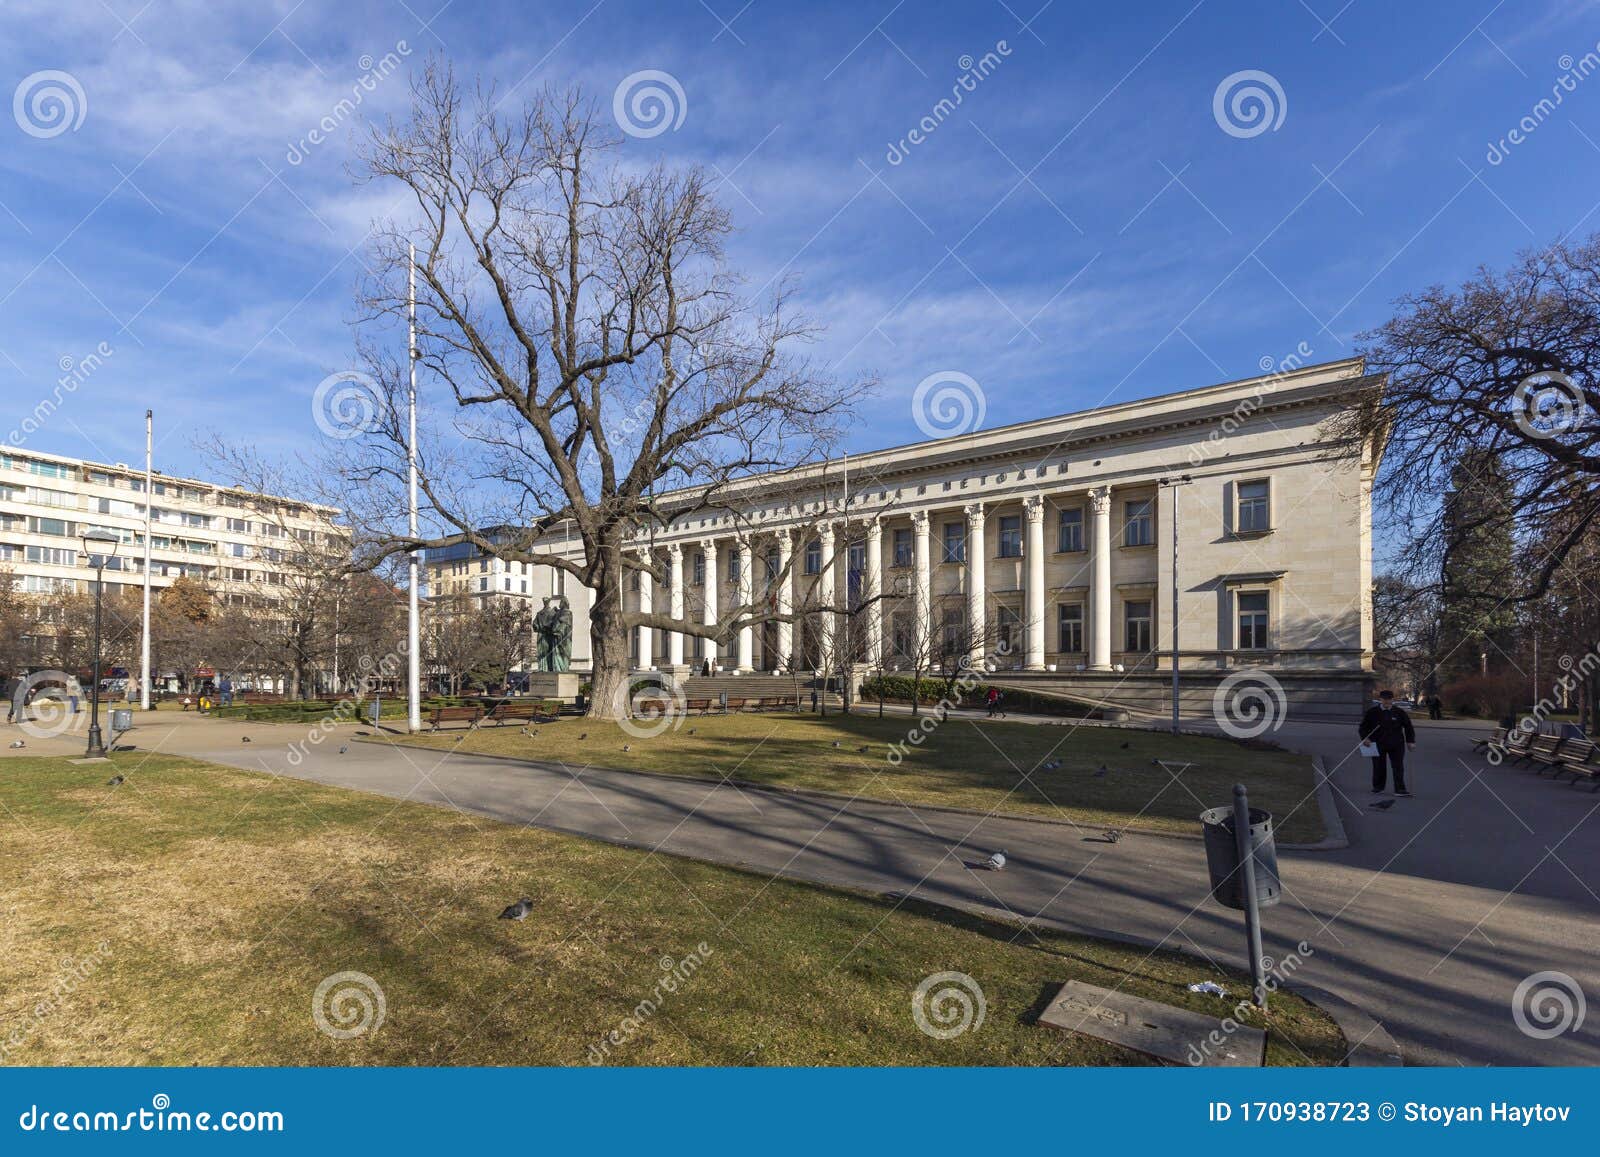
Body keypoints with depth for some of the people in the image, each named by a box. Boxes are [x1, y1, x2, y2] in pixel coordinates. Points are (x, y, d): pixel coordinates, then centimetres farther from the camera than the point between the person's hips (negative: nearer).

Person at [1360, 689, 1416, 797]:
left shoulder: (1399, 712, 3)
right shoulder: (1372, 712, 0)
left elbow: (1408, 726, 11)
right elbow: (1364, 726, 3)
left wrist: (1410, 741, 5)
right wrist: (1365, 738, -10)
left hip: (1396, 744, 1)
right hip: (1378, 744, -1)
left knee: (1398, 767, -2)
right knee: (1379, 767, 6)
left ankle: (1400, 789, 1)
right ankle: (1377, 787, 20)